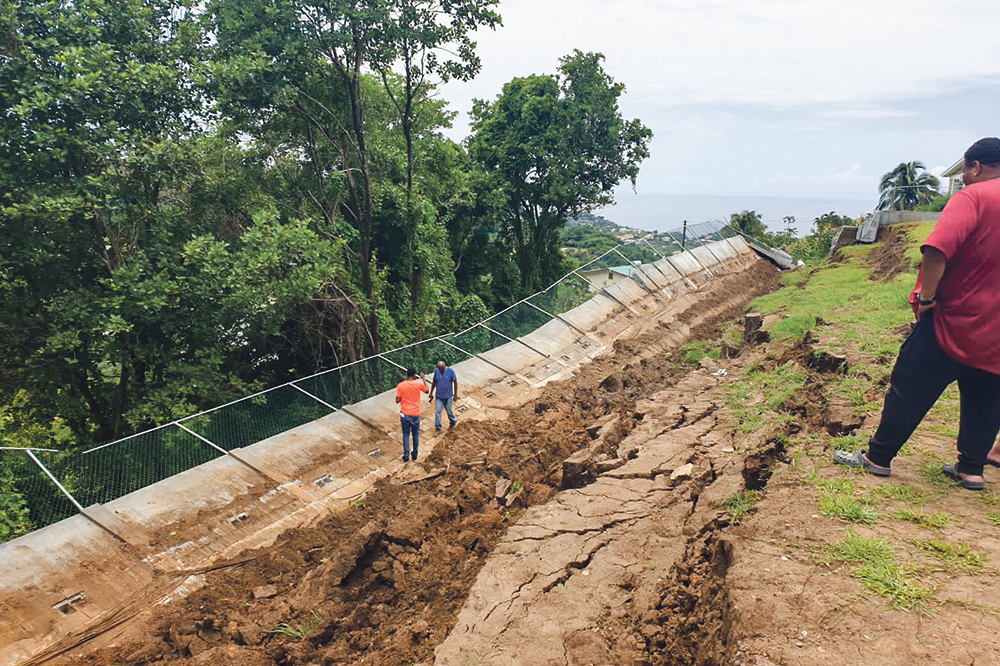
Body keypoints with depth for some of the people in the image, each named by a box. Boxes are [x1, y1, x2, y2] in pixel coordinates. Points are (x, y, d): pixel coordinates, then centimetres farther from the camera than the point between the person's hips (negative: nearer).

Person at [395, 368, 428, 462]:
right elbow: (426, 390, 11)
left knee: (406, 435, 12)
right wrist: (423, 378, 20)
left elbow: (397, 401, -6)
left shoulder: (400, 385, -10)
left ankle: (406, 456, 14)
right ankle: (415, 454, 25)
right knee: (416, 434, 17)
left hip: (405, 414, 0)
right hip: (416, 414, 0)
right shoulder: (419, 384, -10)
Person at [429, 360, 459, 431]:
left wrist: (455, 394, -4)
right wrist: (431, 393, 11)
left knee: (449, 410, 12)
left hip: (448, 396, -2)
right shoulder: (436, 371, -4)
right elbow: (434, 382, 7)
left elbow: (455, 382, -4)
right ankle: (438, 426, 5)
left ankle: (453, 421, 38)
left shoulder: (450, 371, -12)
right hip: (439, 396, 2)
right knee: (437, 411, -4)